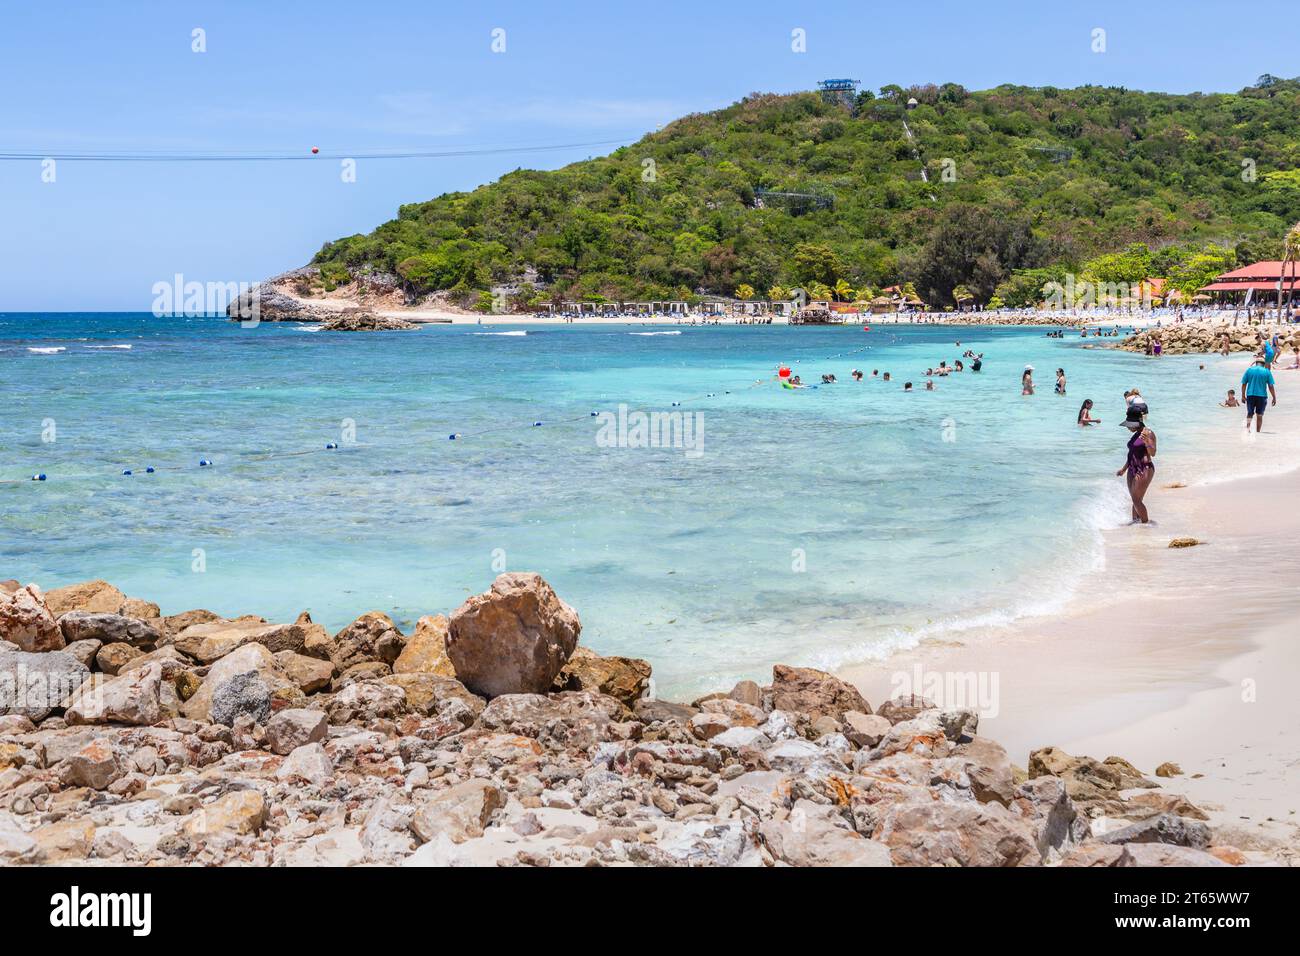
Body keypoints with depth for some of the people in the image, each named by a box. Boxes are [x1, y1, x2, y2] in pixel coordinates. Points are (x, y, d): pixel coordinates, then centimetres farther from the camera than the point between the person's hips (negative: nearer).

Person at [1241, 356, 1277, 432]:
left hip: (1250, 395, 1)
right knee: (1259, 415, 9)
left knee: (1250, 413, 8)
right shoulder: (1267, 372, 0)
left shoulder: (1249, 370, 3)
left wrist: (1243, 396, 9)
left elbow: (1244, 384, 2)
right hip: (1262, 395, -1)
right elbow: (1271, 386, -2)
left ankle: (1248, 426, -17)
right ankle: (1257, 432, 10)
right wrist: (1274, 398, 4)